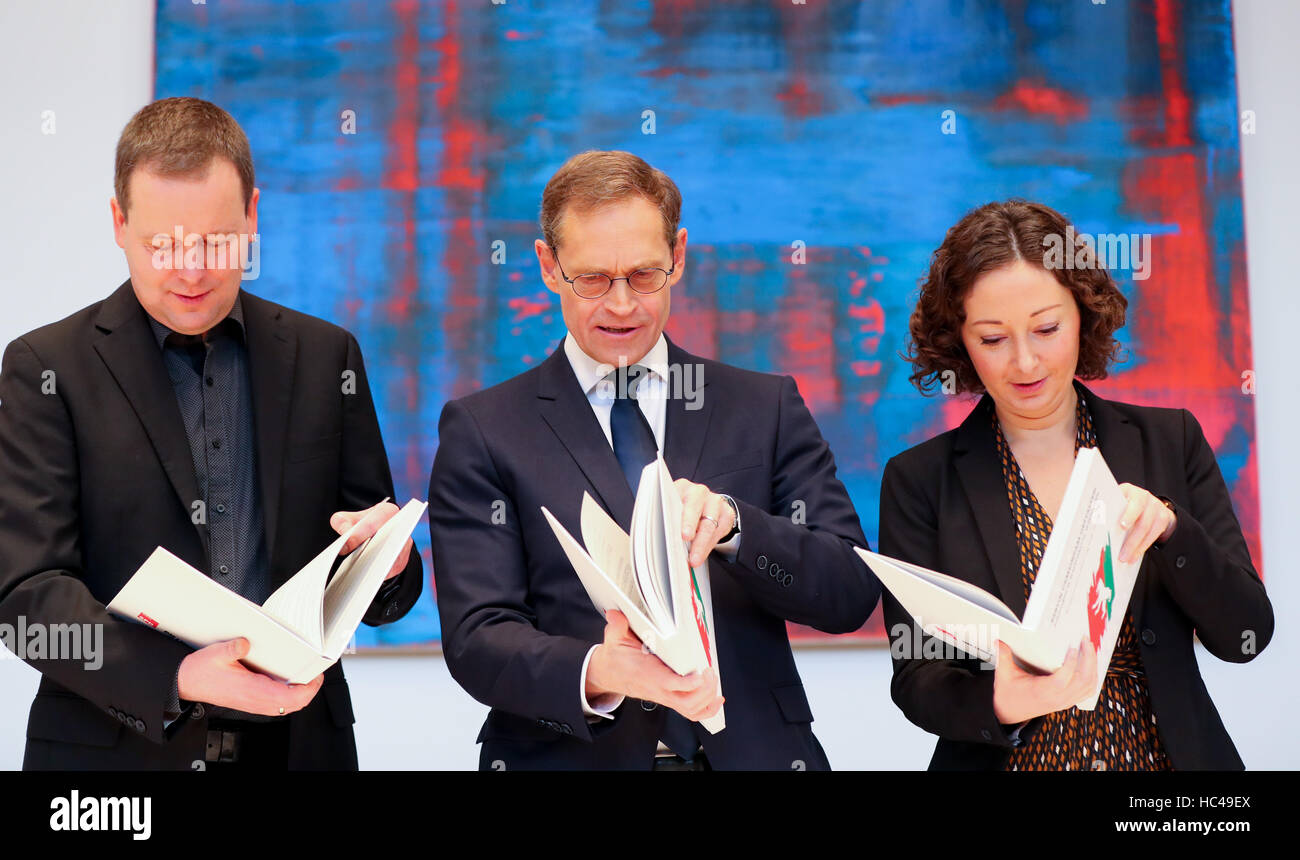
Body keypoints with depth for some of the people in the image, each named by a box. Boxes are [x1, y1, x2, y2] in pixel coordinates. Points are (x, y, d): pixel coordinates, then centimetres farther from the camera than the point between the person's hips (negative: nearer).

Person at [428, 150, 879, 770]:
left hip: (753, 749, 1)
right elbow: (476, 638, -4)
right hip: (569, 756, 0)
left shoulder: (767, 409, 9)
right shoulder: (481, 431, 4)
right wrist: (597, 674, -22)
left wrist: (729, 522, -15)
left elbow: (853, 592, 2)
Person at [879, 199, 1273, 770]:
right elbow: (916, 680, -10)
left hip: (1173, 754, 2)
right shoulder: (918, 481, -7)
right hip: (1006, 760, -1)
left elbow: (1245, 637, -5)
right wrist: (1000, 703, -30)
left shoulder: (1170, 442, -2)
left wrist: (1169, 528, -21)